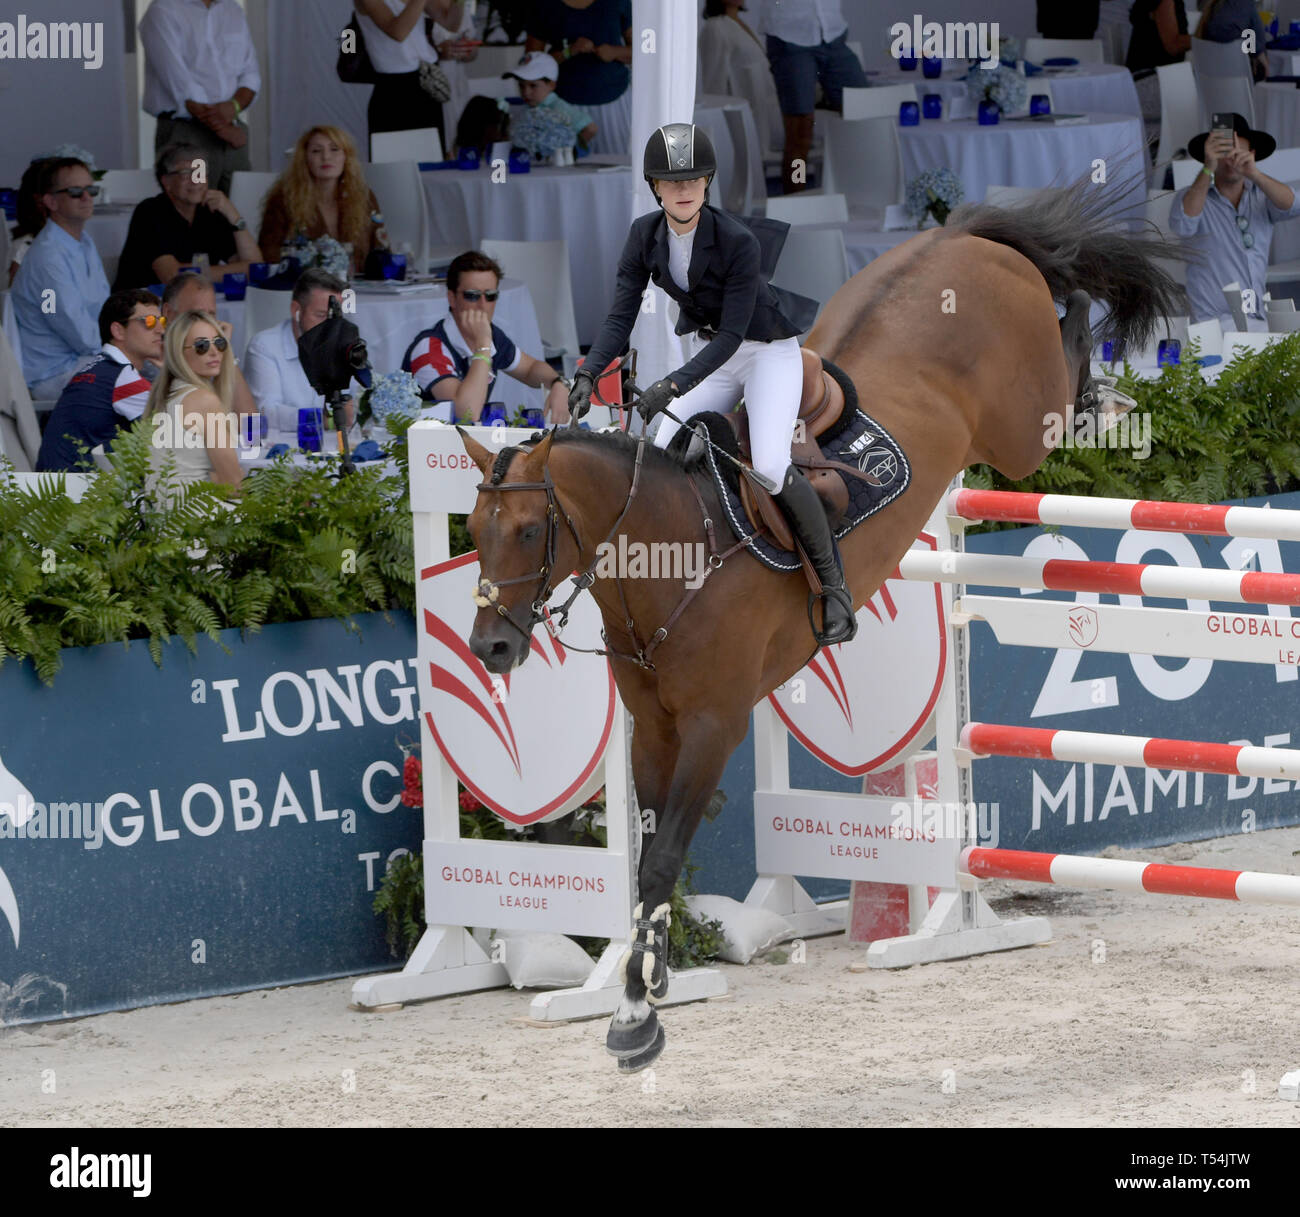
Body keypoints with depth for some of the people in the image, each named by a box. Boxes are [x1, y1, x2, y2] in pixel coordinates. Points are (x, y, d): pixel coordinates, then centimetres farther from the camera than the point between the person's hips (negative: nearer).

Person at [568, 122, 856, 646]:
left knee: (770, 466, -24)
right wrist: (588, 374, -29)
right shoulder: (645, 235, -11)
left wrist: (674, 385, -40)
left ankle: (834, 586, -10)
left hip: (767, 352, -6)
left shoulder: (738, 242, -28)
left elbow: (732, 334, -29)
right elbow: (621, 316, -12)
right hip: (705, 355, 6)